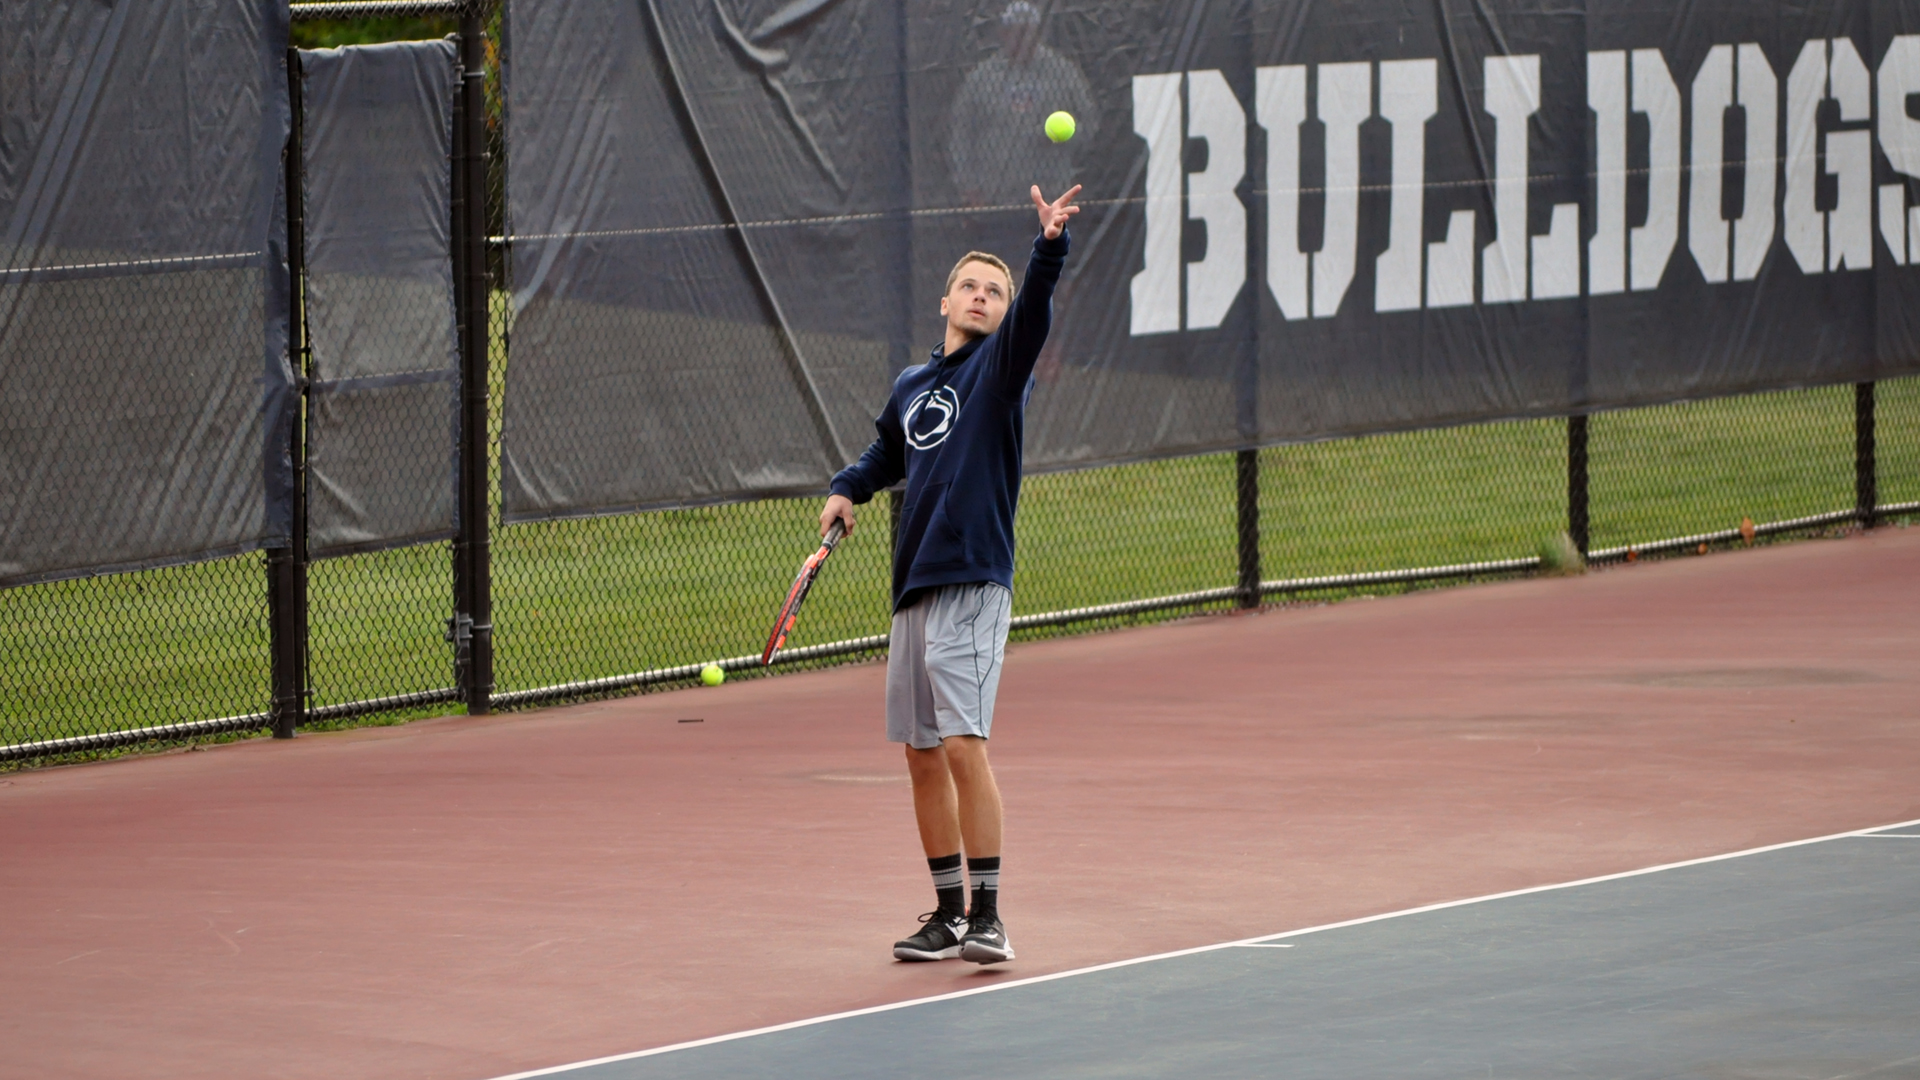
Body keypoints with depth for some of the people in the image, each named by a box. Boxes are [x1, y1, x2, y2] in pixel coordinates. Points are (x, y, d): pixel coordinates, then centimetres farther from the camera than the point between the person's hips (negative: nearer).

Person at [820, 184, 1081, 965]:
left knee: (963, 746, -15)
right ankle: (949, 913, 18)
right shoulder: (911, 387, 17)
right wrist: (849, 489, 18)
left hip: (972, 584, -7)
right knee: (922, 753, 9)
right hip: (914, 587, 7)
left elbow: (1032, 314, -21)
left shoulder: (998, 366, 0)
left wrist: (1050, 248, -38)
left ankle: (987, 918, -13)